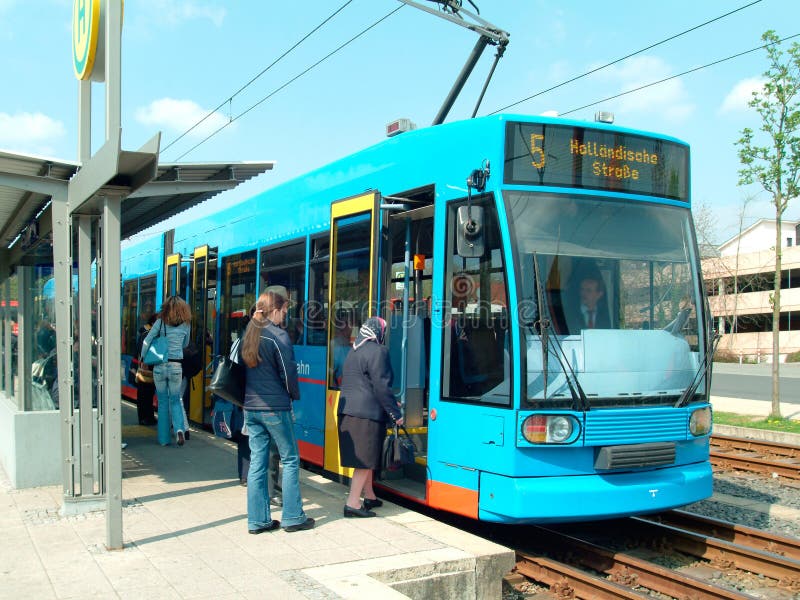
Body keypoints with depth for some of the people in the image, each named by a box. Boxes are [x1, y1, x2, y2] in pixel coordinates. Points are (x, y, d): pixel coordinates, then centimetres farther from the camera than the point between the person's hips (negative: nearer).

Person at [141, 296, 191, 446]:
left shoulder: (160, 322, 0)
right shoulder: (185, 324, 3)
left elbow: (147, 341, -3)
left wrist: (143, 358, 8)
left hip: (159, 366, 0)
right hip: (176, 366, 0)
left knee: (162, 402, 11)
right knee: (175, 400, 12)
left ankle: (163, 438, 13)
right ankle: (179, 428, -13)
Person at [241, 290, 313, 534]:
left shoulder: (249, 334, 11)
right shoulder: (278, 335, -12)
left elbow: (245, 370, 15)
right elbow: (288, 372, -12)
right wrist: (294, 394, 5)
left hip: (251, 407, 7)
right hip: (275, 407, -7)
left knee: (257, 462, 9)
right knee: (290, 460, 4)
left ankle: (258, 520, 13)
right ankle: (292, 517, 8)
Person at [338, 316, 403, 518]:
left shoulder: (354, 352, 17)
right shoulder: (377, 351, -10)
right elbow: (381, 386, -15)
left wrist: (391, 405, 32)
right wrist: (396, 413, -8)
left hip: (347, 411, 9)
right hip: (367, 413, -9)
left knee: (364, 458, 19)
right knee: (366, 459, -4)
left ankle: (369, 496, 30)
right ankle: (353, 503, -5)